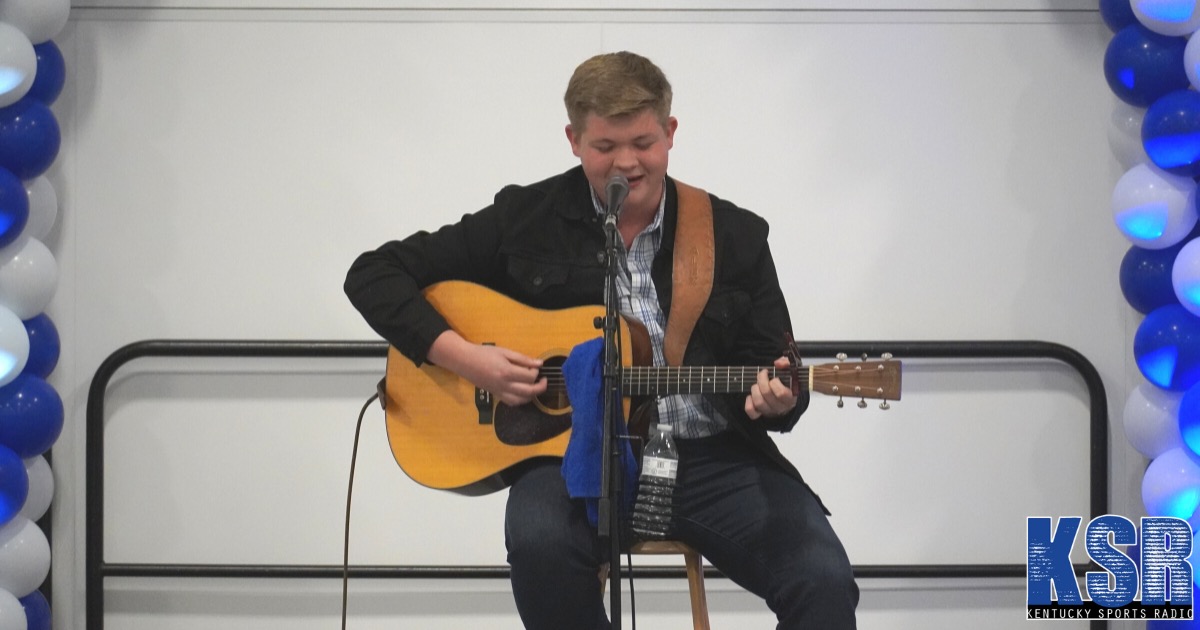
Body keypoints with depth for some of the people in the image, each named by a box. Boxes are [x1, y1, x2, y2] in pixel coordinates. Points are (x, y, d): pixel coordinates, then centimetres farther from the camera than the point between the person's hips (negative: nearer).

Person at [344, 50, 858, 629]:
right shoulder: (526, 219, 4)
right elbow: (373, 275, 6)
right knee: (539, 542, -37)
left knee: (823, 581, -25)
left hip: (708, 457, 1)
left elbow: (774, 376, 10)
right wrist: (463, 357, -9)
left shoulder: (735, 236, 8)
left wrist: (773, 401, -16)